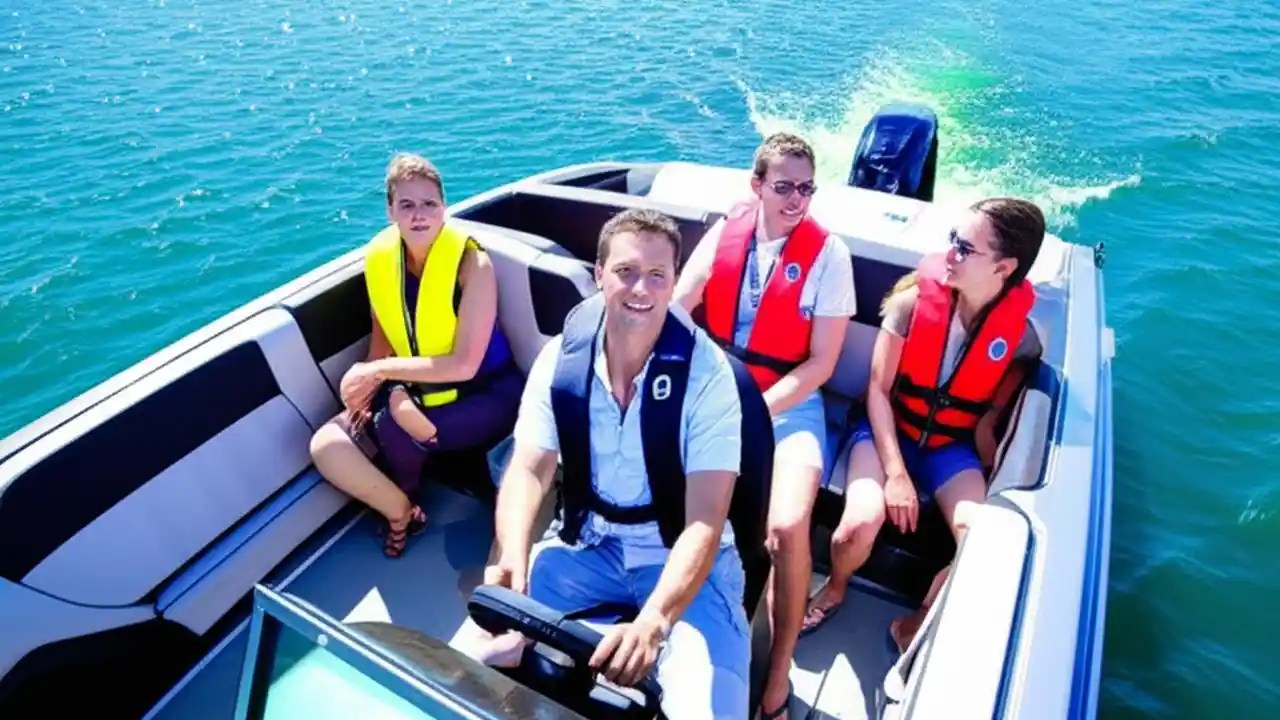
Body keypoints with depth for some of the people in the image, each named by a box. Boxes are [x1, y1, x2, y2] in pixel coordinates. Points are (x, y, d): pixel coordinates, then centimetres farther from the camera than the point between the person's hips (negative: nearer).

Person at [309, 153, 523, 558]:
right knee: (326, 447, -13)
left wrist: (379, 371, -22)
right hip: (418, 391, 5)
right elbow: (383, 334, 7)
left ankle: (411, 504, 4)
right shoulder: (380, 256, -4)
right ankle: (399, 511, 11)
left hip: (486, 395, -5)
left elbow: (464, 365, -24)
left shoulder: (472, 264, -21)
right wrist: (367, 385, -11)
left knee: (395, 425, -31)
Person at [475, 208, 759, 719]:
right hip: (585, 544, 3)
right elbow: (528, 470, -11)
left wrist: (653, 621, -38)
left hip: (681, 555, -2)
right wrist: (512, 557, -31)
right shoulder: (561, 357, -9)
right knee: (477, 658, -7)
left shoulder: (706, 371, -19)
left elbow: (704, 522, -23)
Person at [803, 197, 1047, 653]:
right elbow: (878, 389, -14)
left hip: (951, 444, 2)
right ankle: (833, 590, 11)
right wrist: (895, 473, -18)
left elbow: (994, 409, 3)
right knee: (862, 522, -27)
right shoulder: (914, 301, -18)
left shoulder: (1021, 333, -13)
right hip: (888, 428, -1)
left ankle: (913, 626, 9)